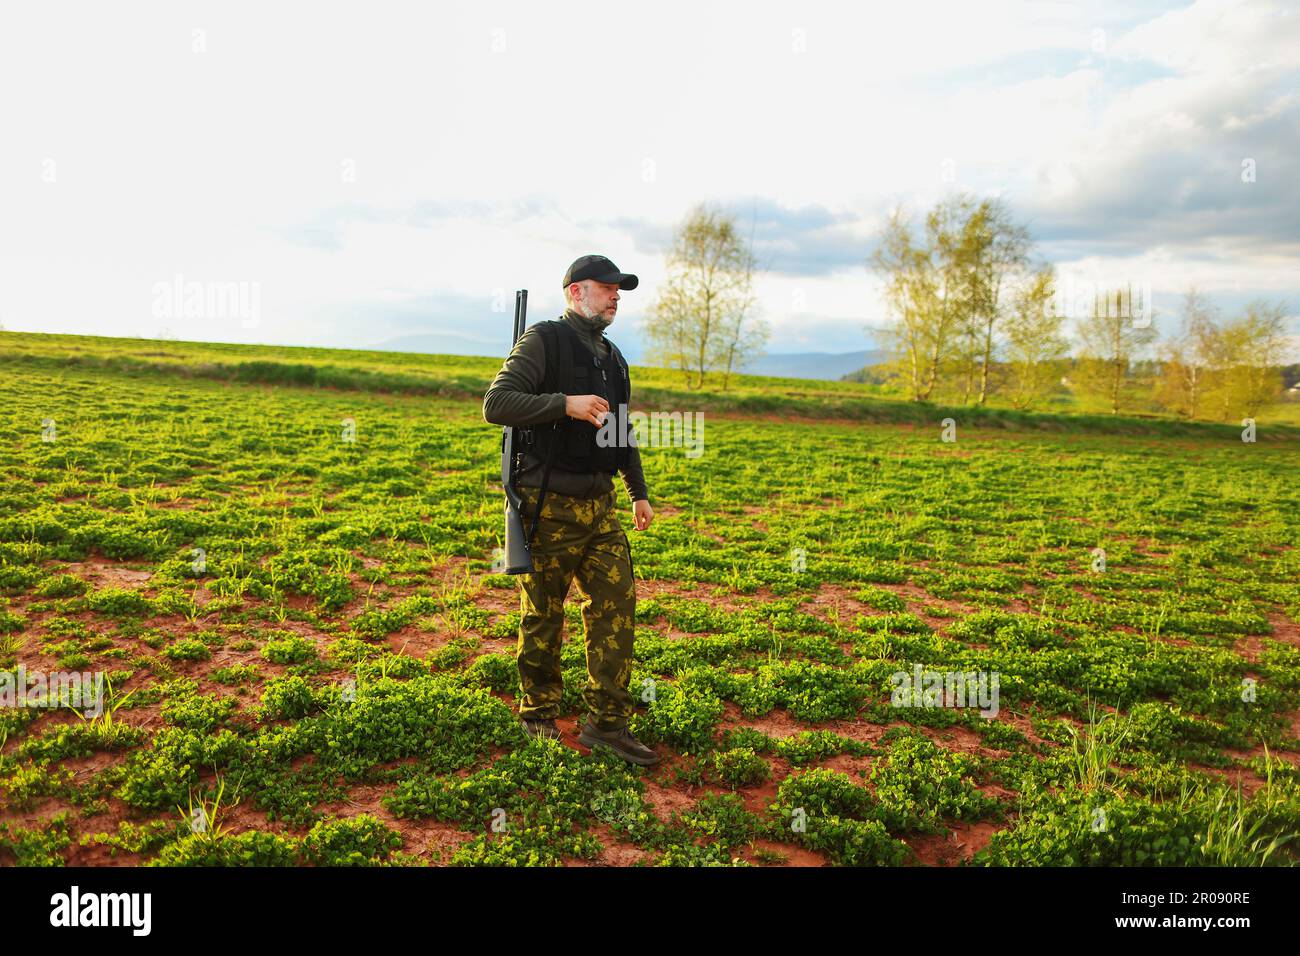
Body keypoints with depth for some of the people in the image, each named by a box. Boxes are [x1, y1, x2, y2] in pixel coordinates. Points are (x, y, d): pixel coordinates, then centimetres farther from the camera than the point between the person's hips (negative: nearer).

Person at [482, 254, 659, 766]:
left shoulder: (612, 357, 18)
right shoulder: (544, 340, -6)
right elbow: (496, 404, -15)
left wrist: (639, 492, 22)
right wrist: (566, 404, -22)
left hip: (601, 506, 7)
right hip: (551, 507, -7)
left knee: (617, 603, 2)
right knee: (543, 615, 4)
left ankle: (607, 721, 12)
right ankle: (539, 718, 21)